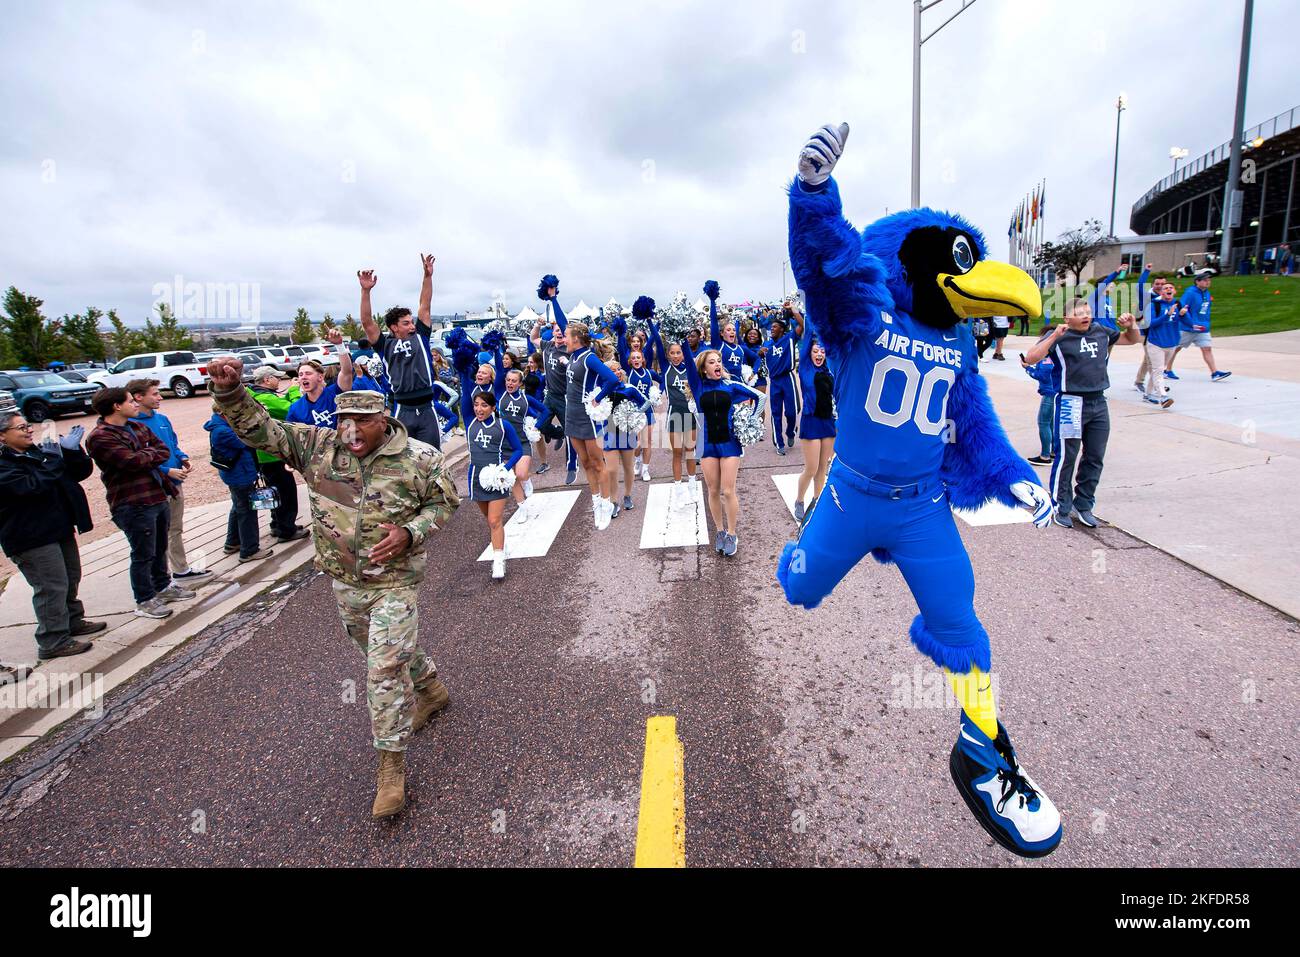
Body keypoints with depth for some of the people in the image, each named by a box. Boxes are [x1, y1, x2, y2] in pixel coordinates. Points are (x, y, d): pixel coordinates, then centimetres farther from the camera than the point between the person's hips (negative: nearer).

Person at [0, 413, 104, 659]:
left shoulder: (39, 452, 12)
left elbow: (81, 473, 8)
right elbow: (32, 486, -29)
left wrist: (72, 451, -7)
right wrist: (52, 461, -24)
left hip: (60, 529, 9)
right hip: (32, 539, -9)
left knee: (70, 579, 20)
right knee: (52, 587, -6)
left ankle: (73, 621, 38)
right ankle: (53, 642, 3)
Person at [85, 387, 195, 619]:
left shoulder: (137, 427, 13)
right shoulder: (100, 438, -14)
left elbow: (164, 450, 8)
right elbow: (133, 461, -23)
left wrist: (145, 456, -11)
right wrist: (152, 454, -3)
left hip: (158, 497, 8)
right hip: (134, 505, -8)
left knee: (160, 548, 22)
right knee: (143, 555, 2)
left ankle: (163, 586, 38)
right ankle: (145, 601, 16)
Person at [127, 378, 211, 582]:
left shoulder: (162, 419, 8)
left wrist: (183, 458, 0)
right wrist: (167, 471, -22)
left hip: (175, 482, 8)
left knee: (176, 529, 19)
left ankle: (182, 569, 32)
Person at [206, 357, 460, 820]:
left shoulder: (420, 458, -13)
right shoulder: (318, 445, -5)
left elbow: (444, 502, -2)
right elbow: (259, 430, -6)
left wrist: (409, 534, -18)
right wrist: (229, 390, -24)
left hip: (394, 582, -5)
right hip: (344, 581, 5)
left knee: (386, 668, -5)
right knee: (383, 653, 22)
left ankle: (392, 764, 11)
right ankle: (431, 690, 52)